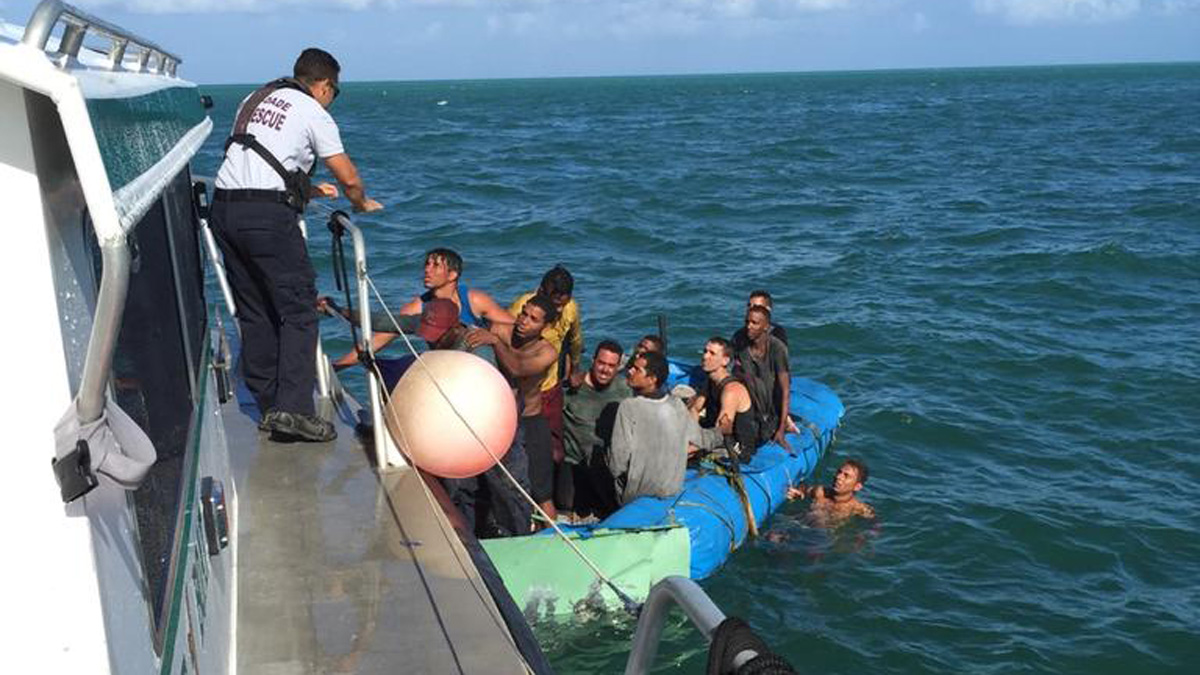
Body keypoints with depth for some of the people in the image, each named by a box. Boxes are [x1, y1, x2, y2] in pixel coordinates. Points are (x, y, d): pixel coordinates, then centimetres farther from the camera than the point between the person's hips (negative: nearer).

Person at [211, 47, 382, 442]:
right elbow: (348, 178, 2)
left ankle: (269, 406, 16)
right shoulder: (314, 113, 3)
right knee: (298, 310, -3)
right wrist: (361, 203, 24)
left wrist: (307, 190, 43)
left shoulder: (255, 99, 23)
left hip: (224, 206, 7)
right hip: (268, 215, -7)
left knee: (253, 312, 12)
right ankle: (292, 408, -12)